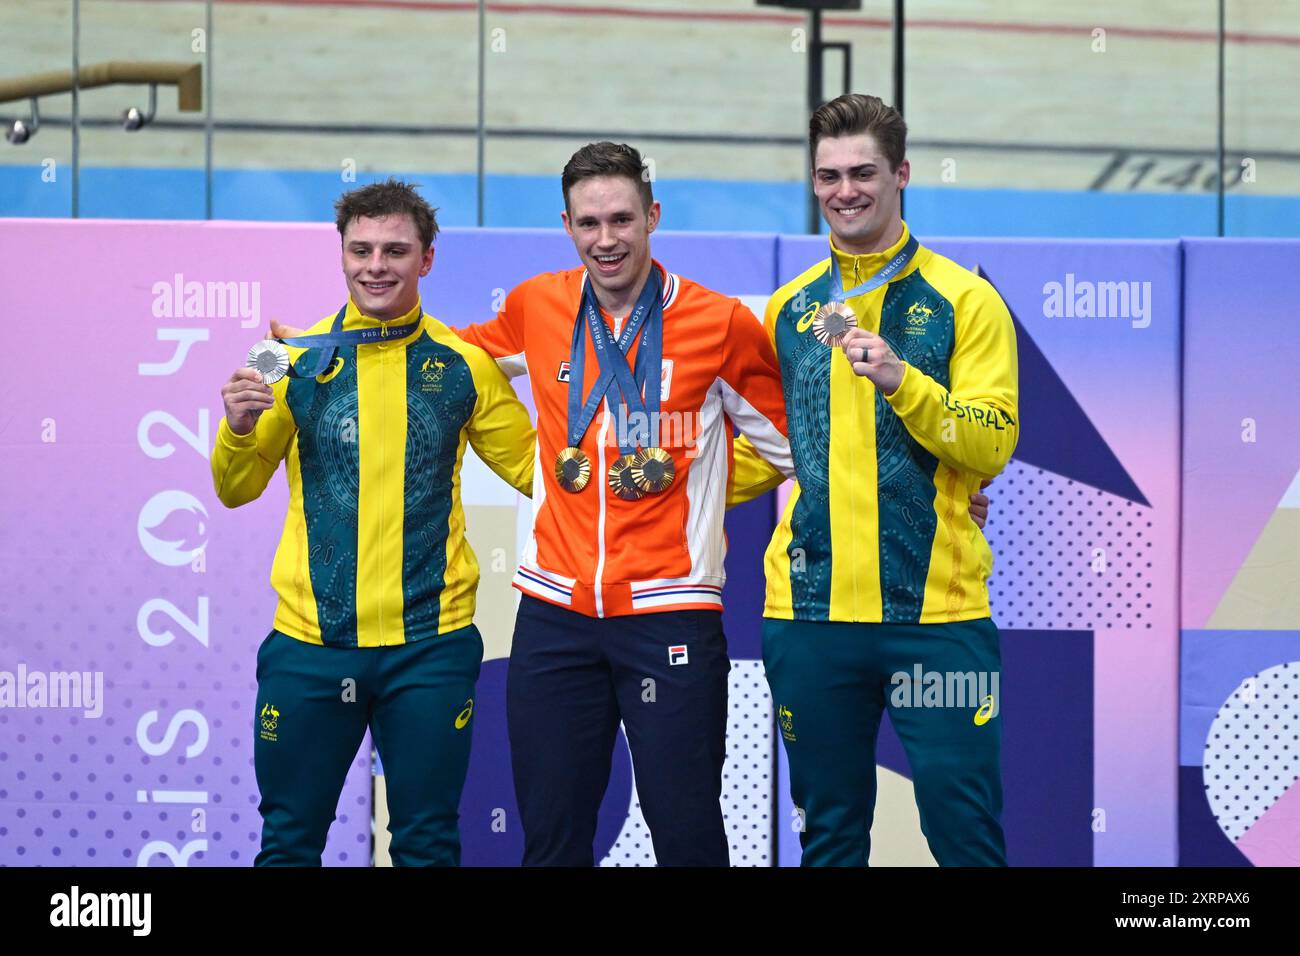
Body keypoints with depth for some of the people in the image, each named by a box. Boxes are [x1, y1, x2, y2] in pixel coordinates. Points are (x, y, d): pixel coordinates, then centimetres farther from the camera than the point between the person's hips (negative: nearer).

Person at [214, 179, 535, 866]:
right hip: (311, 644, 0)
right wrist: (238, 429, -14)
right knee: (289, 840, 7)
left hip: (430, 646, 0)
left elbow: (533, 468, 11)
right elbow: (236, 491, 6)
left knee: (427, 844, 8)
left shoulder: (463, 366, 3)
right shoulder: (298, 360, 1)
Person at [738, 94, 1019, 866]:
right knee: (829, 831, 10)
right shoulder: (789, 308, 12)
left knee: (964, 824, -3)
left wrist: (901, 381, -22)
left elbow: (992, 443, -9)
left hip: (936, 610, -4)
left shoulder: (963, 300, 0)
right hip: (809, 609, 4)